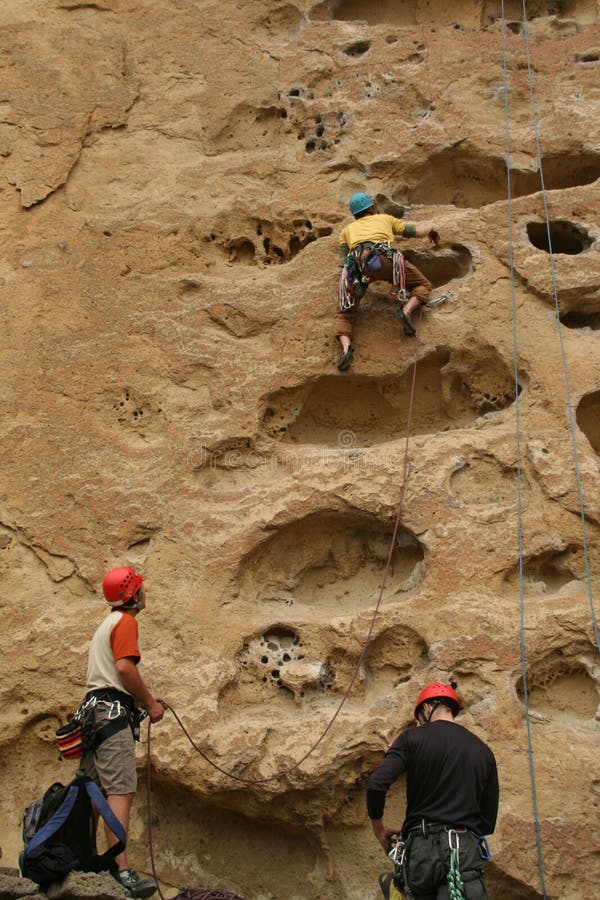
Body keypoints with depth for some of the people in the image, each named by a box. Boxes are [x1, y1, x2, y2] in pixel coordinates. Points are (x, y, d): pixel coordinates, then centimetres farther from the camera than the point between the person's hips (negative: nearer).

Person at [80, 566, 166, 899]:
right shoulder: (125, 622, -5)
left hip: (94, 709, 10)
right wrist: (150, 703, -9)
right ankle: (121, 870, -23)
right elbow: (125, 666, -18)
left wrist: (145, 698, 16)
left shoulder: (108, 623, 26)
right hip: (112, 710, -10)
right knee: (121, 791, -16)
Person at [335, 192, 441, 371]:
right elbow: (418, 231, 35)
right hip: (385, 259, -1)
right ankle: (407, 310, -13)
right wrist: (430, 227, 58)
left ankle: (346, 348, -19)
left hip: (356, 265, 1)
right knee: (424, 285, 18)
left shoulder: (347, 230, 39)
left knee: (344, 314, 11)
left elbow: (344, 261, 29)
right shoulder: (385, 218, 37)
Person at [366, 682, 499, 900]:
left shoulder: (412, 738, 5)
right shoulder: (483, 751, 15)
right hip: (466, 852, 1)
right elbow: (488, 822, 17)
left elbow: (376, 784, -8)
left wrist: (379, 830, 7)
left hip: (423, 849, -1)